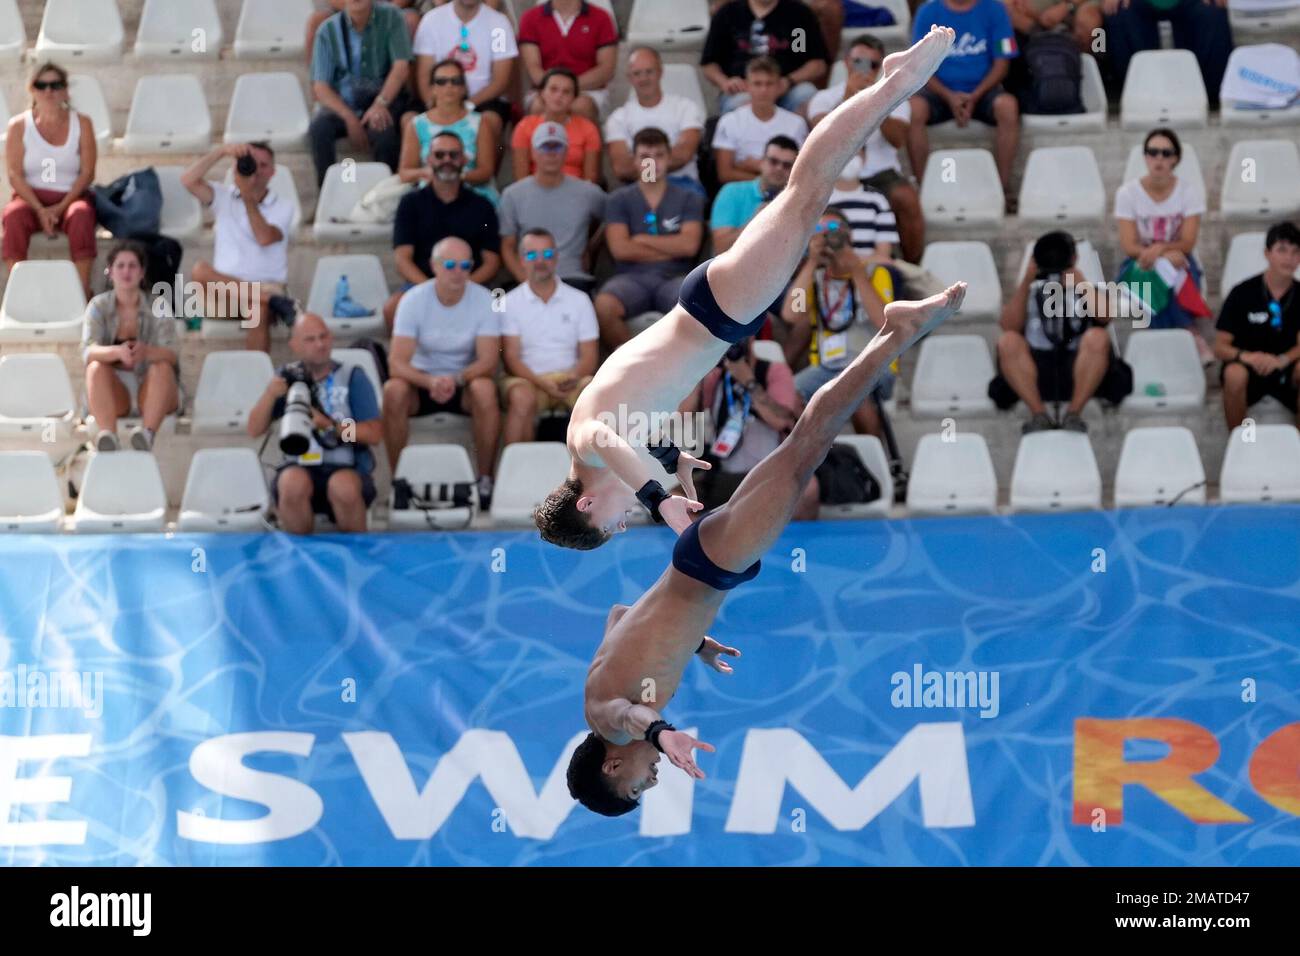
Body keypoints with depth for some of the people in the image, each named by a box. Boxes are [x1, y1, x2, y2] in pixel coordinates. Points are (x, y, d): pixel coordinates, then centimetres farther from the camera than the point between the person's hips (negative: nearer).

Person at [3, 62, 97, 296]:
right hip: (31, 198, 0)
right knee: (13, 217, -34)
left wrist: (60, 208, -14)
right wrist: (40, 210, -17)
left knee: (81, 215, -35)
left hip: (70, 198, 0)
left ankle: (83, 291, -36)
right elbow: (15, 175, -2)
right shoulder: (19, 125, 4)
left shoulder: (81, 124, 5)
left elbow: (87, 173, 0)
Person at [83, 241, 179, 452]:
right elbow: (88, 352, -16)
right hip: (114, 393, 1)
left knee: (162, 367, -30)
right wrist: (117, 351, -39)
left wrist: (146, 351, -41)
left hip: (151, 389, -1)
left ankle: (148, 433, -52)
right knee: (96, 367, -28)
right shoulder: (98, 306, 0)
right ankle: (108, 434, -50)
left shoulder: (158, 307, -2)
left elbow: (170, 355, -16)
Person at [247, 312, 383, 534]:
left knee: (344, 487, -36)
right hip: (299, 467, 2)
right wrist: (270, 394, -9)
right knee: (293, 483, -34)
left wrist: (330, 427, -14)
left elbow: (375, 434, -1)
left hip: (346, 468, -1)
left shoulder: (352, 377, 4)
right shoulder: (288, 377, 12)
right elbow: (254, 430, 9)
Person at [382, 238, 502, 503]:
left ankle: (485, 479, -21)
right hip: (422, 380, 0)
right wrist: (430, 382, -40)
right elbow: (397, 363, -19)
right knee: (393, 391, -32)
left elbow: (489, 360, -19)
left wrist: (456, 380, -39)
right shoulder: (413, 300, -12)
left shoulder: (484, 300, -11)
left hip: (465, 382, 0)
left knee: (484, 389, -35)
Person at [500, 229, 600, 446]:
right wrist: (541, 382, -19)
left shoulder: (578, 300, 12)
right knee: (522, 397, -37)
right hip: (528, 379, -2)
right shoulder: (510, 302, 6)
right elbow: (511, 357, -1)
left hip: (569, 378, 2)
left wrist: (574, 377, -16)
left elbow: (589, 356, 8)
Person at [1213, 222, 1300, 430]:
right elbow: (1220, 348, -6)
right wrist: (1246, 356, -28)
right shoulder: (1242, 293, -5)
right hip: (1249, 365, -1)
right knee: (1234, 374, -36)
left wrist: (1281, 360, -29)